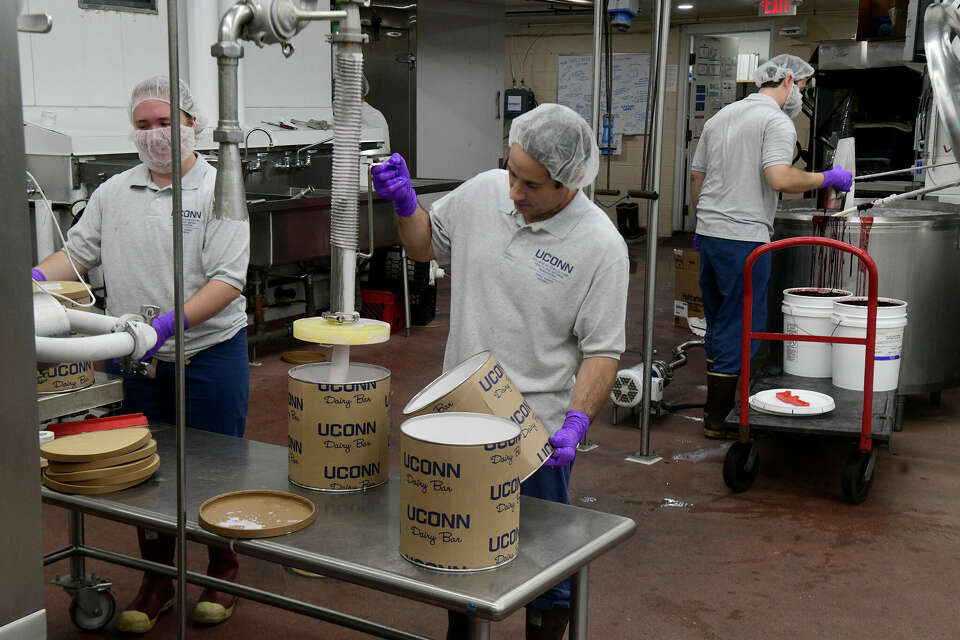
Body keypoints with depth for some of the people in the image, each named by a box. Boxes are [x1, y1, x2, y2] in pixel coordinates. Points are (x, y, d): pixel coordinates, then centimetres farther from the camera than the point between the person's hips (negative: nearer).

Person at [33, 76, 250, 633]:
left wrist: (173, 322, -27)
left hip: (209, 353, -4)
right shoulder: (113, 193, 9)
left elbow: (228, 279, -15)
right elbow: (79, 253, 10)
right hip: (135, 359, 4)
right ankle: (157, 580, 28)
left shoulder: (218, 190, -7)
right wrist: (35, 278, -10)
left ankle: (223, 571, 26)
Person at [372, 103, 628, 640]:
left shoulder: (601, 245, -15)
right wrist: (404, 203, -3)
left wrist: (577, 421, -24)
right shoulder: (484, 191, -3)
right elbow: (427, 244, 14)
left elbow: (603, 349, -13)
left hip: (539, 425, -5)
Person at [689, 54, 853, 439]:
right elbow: (780, 179, -24)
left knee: (719, 324, 18)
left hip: (708, 234, 9)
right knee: (738, 329, -1)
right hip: (745, 238, -9)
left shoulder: (720, 117, 16)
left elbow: (696, 177, 20)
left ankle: (714, 405, 27)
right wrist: (826, 179, -10)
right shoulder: (776, 121, -9)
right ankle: (718, 418, 3)